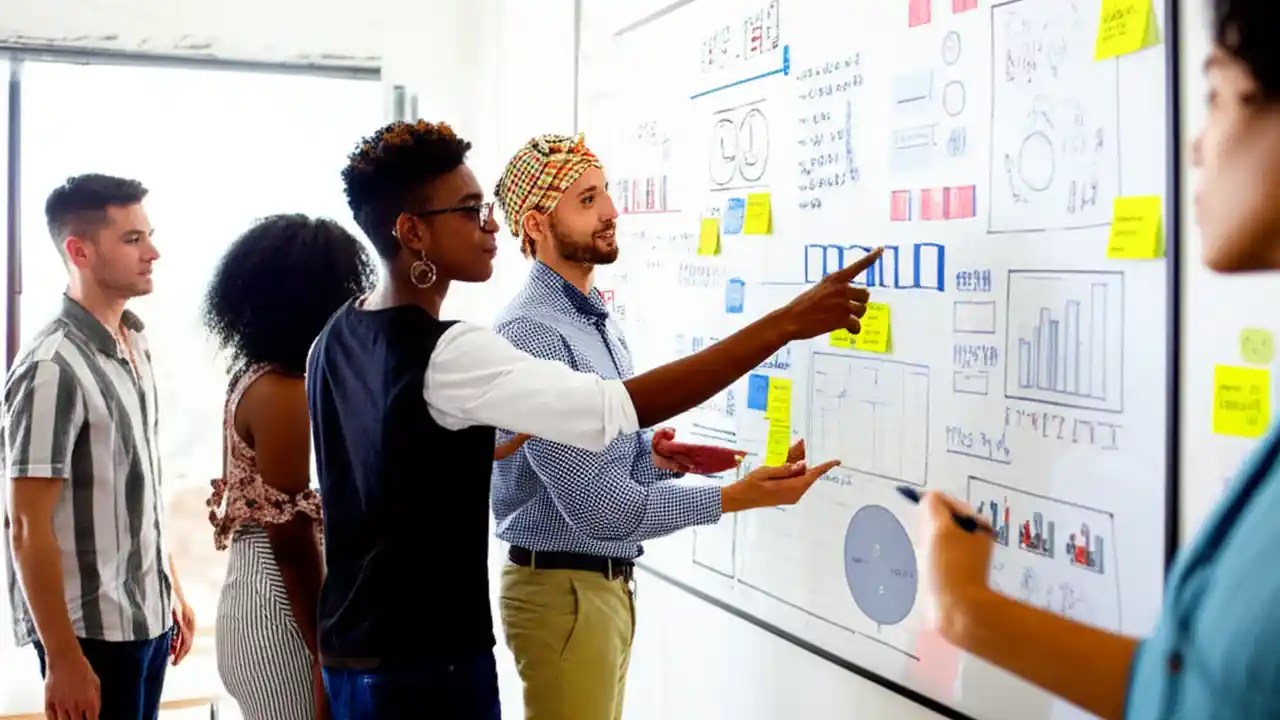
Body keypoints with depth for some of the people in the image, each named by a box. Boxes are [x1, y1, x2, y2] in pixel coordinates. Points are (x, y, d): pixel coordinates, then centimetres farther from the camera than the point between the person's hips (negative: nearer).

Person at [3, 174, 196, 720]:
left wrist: (172, 590, 15)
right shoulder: (53, 367, -18)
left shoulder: (135, 343, 5)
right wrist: (63, 658, -17)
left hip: (148, 616, 7)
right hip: (93, 630, -7)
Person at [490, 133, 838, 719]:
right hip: (564, 589, -9)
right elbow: (596, 505, -26)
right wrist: (734, 497, -26)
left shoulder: (597, 321, 10)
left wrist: (656, 457, -2)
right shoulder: (532, 334, -22)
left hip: (611, 581, 9)